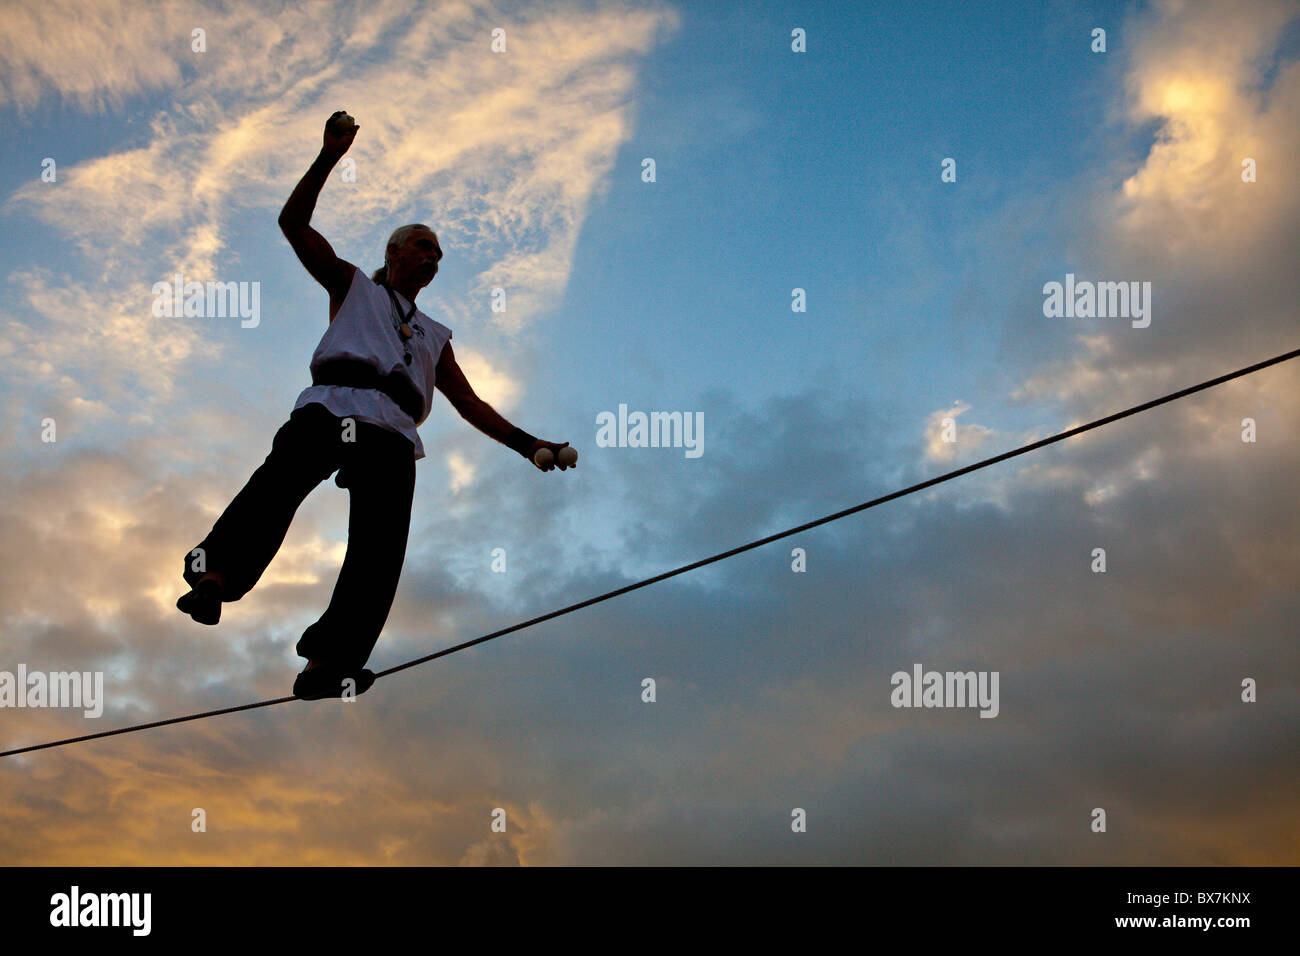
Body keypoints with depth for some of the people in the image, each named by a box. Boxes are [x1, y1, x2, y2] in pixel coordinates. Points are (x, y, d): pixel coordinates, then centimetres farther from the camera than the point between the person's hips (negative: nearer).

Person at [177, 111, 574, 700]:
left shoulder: (434, 335, 38)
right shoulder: (351, 285, 30)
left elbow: (469, 404, 34)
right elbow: (293, 222, 21)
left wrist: (527, 444, 24)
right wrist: (330, 157, 13)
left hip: (393, 431, 3)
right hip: (332, 404, -3)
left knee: (380, 549, -22)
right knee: (284, 475, -36)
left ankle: (325, 664, -33)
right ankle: (217, 574, -55)